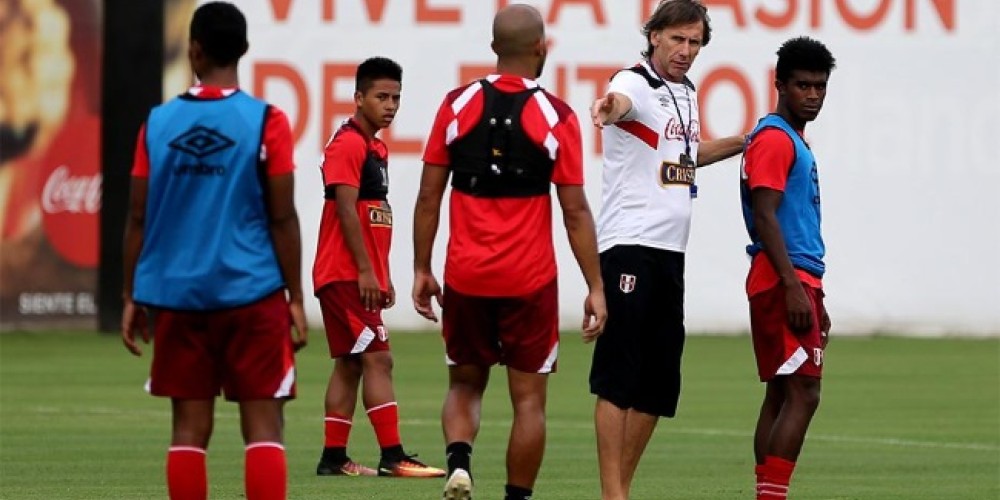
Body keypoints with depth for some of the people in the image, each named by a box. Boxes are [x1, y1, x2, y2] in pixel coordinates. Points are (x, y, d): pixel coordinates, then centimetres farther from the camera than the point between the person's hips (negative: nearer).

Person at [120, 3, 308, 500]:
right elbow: (282, 219, -4)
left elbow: (138, 219, 5)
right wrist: (295, 298, 3)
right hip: (252, 292, -2)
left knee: (189, 428, 6)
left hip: (177, 293, 2)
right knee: (262, 425, -1)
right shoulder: (266, 122, -4)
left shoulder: (158, 122, 3)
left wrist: (132, 298, 13)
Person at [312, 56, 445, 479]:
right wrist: (365, 271, -20)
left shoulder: (377, 149, 17)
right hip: (346, 273, -10)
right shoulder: (347, 144, -12)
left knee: (349, 363, 9)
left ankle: (333, 457, 11)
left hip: (362, 276, 10)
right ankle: (392, 456, -14)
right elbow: (345, 209, -18)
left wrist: (382, 276, 19)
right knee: (377, 358, -12)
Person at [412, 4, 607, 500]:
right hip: (530, 281, -2)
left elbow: (428, 198, 2)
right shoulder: (556, 116, -6)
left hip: (465, 277, 2)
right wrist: (595, 287, 0)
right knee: (529, 399, 7)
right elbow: (575, 211, -6)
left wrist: (421, 269, 11)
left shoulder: (457, 105, 0)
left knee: (465, 384, 17)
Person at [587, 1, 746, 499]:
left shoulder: (686, 93, 16)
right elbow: (621, 101, -36)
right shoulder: (636, 83, -9)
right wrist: (610, 107, -59)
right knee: (618, 377, -9)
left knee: (659, 385, 9)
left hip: (671, 252, 9)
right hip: (630, 247, -8)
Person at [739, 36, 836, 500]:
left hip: (797, 281, 10)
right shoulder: (774, 139, -10)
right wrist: (793, 286, -24)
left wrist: (814, 298, 26)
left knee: (781, 396, 9)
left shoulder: (796, 143, 21)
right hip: (784, 278, -10)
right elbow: (764, 218, -18)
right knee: (803, 393, -15)